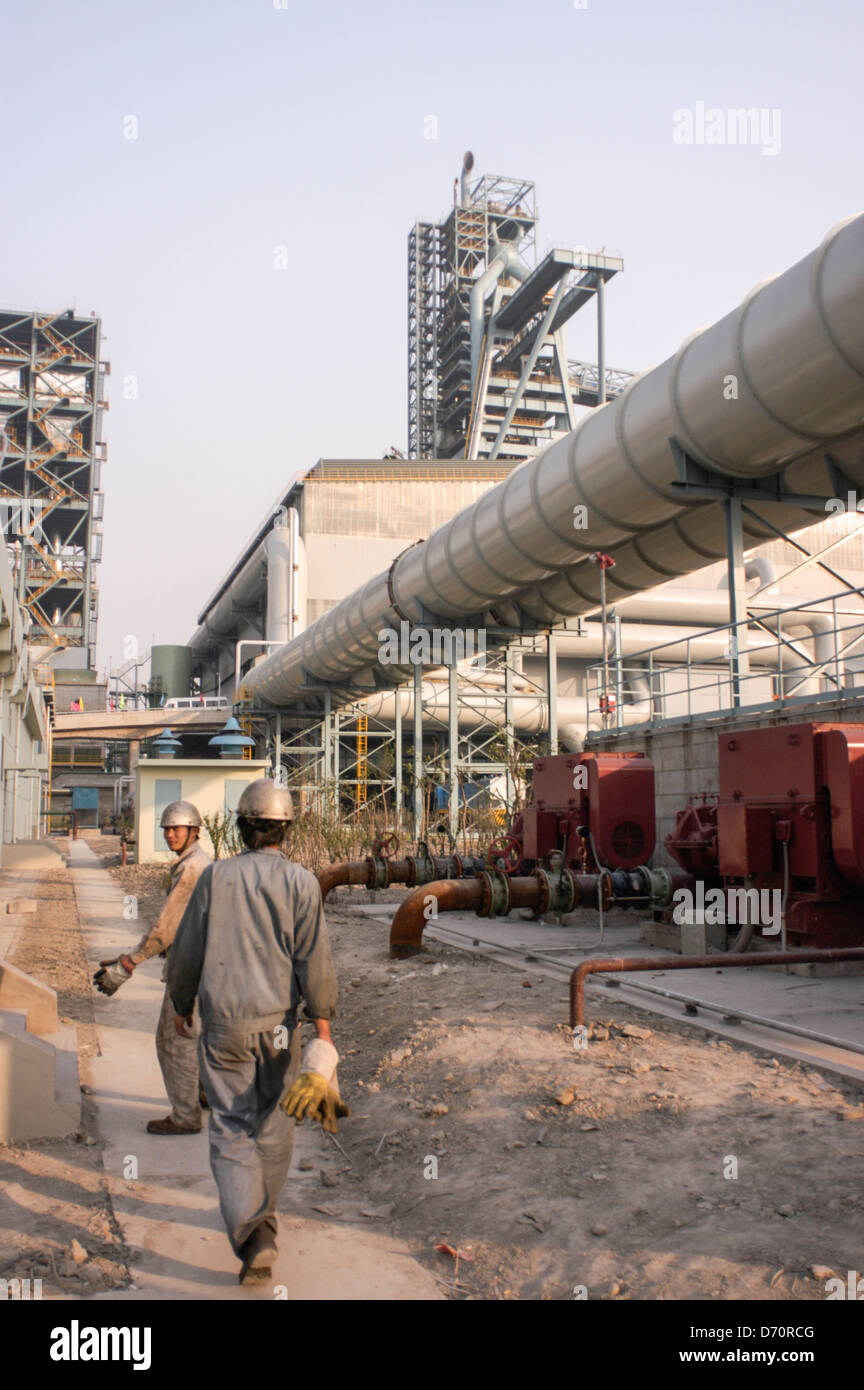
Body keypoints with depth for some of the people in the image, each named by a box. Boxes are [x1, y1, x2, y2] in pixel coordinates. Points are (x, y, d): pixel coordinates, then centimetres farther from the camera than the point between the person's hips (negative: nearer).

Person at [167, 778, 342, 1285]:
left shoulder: (216, 876, -4)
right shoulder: (300, 882, -8)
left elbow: (188, 950, 1)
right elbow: (315, 959, -12)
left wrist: (181, 1003, 18)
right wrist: (324, 1032, -8)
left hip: (223, 1021, 0)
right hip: (277, 1023, 0)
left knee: (232, 1132, 4)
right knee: (274, 1123, 19)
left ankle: (252, 1238, -10)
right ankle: (262, 1216, 35)